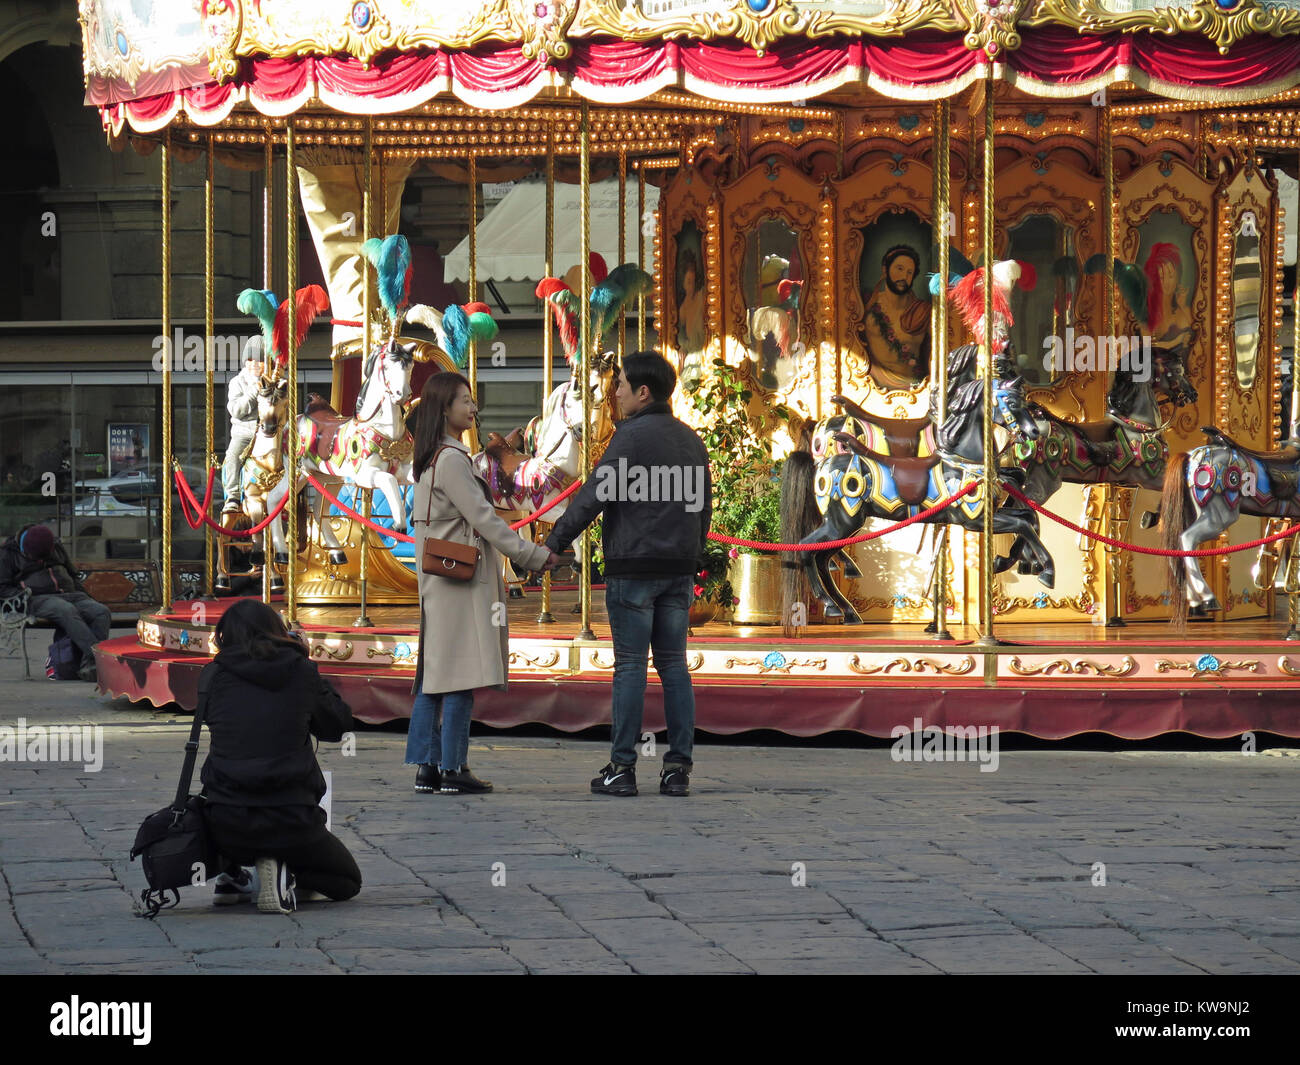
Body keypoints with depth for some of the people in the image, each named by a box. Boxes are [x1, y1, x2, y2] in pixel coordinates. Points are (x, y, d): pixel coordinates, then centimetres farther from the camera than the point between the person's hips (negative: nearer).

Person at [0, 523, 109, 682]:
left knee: (102, 612, -23)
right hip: (39, 599, -5)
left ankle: (87, 665, -34)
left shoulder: (57, 547, 20)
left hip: (70, 593, 5)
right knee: (67, 611, -39)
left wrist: (82, 592, 13)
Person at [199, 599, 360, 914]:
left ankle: (231, 875, 22)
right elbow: (339, 725, 11)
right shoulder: (301, 672, -2)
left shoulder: (214, 675, 0)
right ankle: (284, 874, -7)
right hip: (290, 823, -3)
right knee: (348, 880, 23)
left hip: (225, 827, 3)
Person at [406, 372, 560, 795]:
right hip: (461, 576, -10)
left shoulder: (433, 459, 16)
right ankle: (452, 769, -8)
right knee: (461, 676, -8)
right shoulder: (450, 459, -14)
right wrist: (535, 556, -12)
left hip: (440, 579, 10)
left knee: (434, 676, 8)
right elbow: (483, 518, -16)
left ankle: (428, 768, 8)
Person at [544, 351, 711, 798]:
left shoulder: (632, 436, -11)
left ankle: (622, 768, -3)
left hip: (633, 568, -6)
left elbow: (593, 496, -14)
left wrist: (554, 543, -7)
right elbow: (702, 507, 17)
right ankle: (678, 768, 5)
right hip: (678, 570, 6)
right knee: (673, 665, 8)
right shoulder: (691, 440, 13)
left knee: (630, 665, -4)